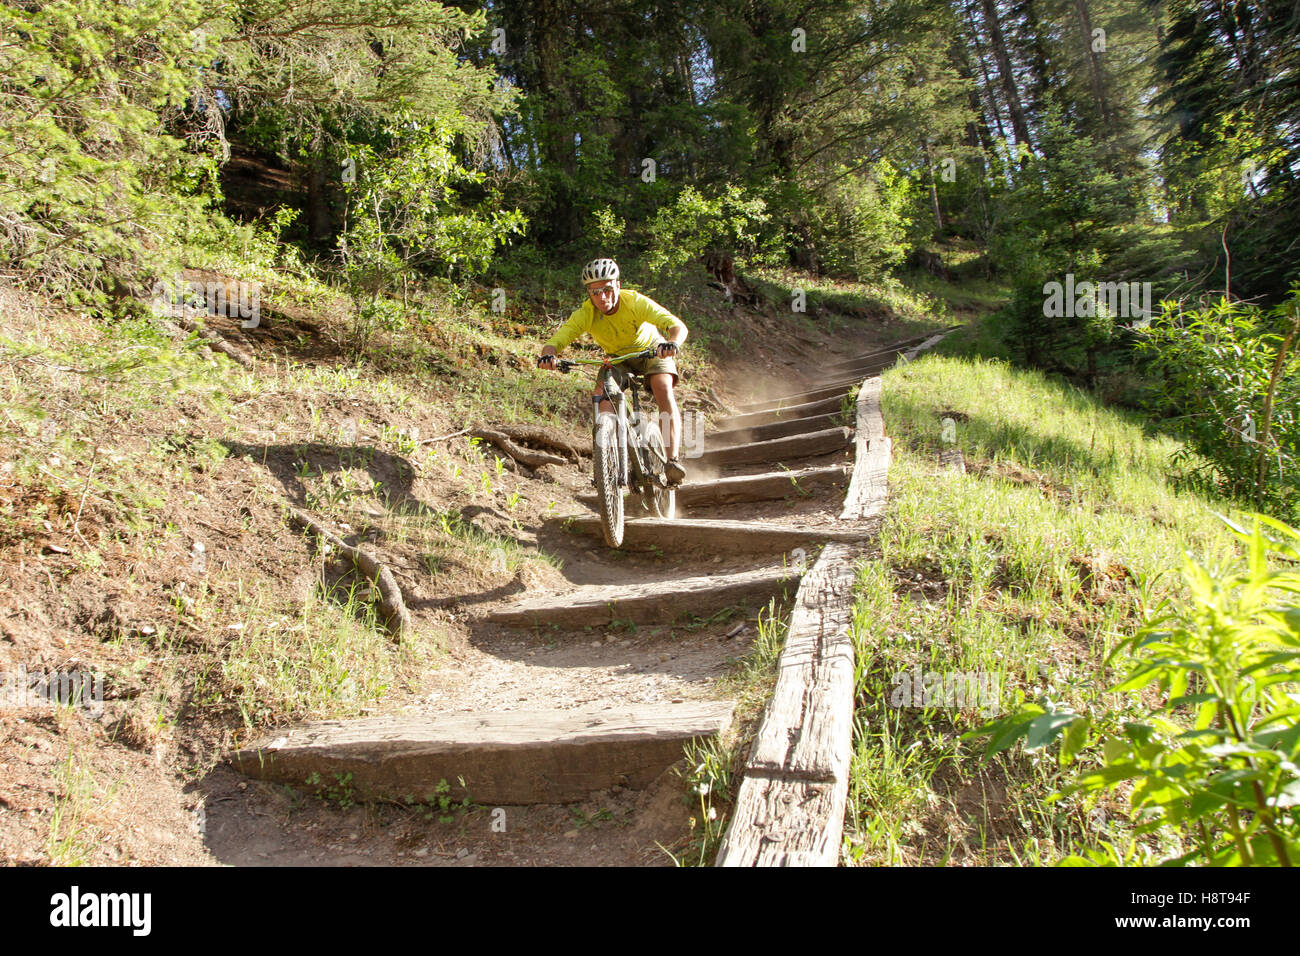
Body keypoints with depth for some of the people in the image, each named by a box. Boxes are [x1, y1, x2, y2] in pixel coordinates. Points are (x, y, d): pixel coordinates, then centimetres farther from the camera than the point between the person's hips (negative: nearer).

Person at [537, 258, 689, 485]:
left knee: (665, 393, -26)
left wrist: (672, 343, -65)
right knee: (601, 394, -24)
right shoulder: (585, 314, -27)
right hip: (616, 357, 2)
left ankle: (673, 459, -29)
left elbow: (678, 326, -42)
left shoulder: (636, 302, -33)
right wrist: (548, 355, -58)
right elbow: (555, 340, -34)